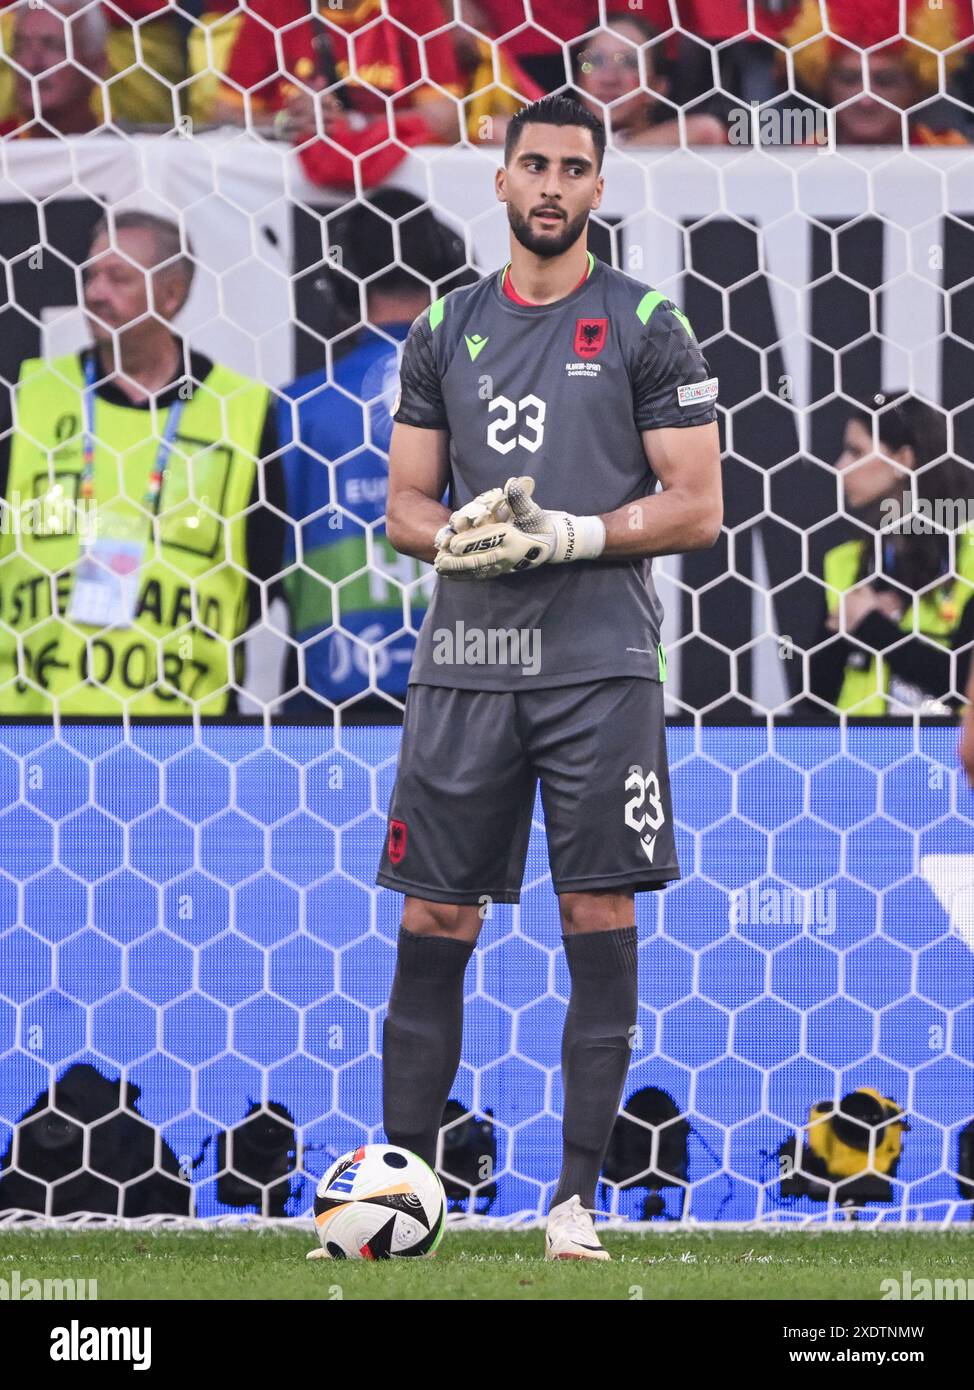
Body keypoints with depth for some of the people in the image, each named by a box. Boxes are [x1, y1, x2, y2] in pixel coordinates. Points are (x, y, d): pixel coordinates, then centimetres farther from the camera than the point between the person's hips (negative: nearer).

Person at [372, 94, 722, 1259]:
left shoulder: (647, 328, 2)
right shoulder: (447, 330, 12)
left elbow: (697, 509, -2)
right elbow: (405, 506, 13)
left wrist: (568, 533, -14)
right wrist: (456, 537, -9)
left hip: (599, 667, -3)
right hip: (464, 660, 3)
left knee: (600, 922, -3)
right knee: (433, 924, 2)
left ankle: (576, 1199, 3)